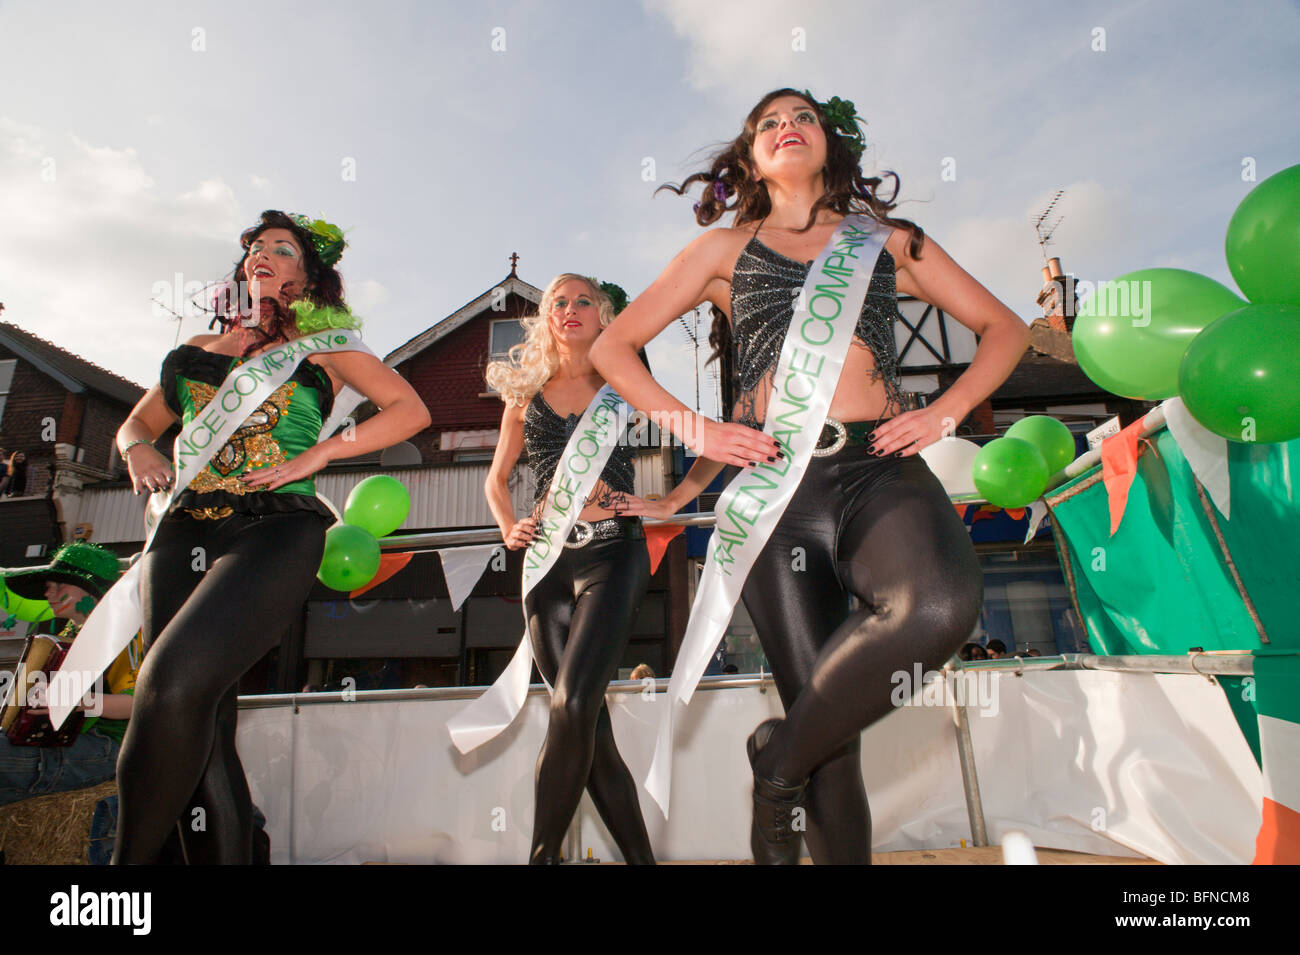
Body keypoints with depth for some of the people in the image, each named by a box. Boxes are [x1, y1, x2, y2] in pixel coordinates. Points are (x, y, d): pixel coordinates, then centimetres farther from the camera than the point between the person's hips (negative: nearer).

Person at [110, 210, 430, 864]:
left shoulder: (322, 346, 13)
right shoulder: (196, 349, 26)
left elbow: (411, 410, 4)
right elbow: (137, 423, 31)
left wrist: (317, 453, -5)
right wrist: (139, 450, 5)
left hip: (276, 528, -4)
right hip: (184, 533, 5)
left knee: (174, 683, -25)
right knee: (207, 730, -2)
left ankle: (130, 857, -9)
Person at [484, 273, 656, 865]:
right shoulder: (526, 392, 15)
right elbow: (496, 479, 23)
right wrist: (509, 528, 5)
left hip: (613, 553, -3)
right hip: (548, 560, 3)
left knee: (573, 706, -19)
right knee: (591, 727, 3)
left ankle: (543, 854, -1)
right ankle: (640, 857, 17)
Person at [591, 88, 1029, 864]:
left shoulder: (890, 241, 23)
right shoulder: (725, 248, 19)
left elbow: (1005, 328, 24)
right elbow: (614, 348, 14)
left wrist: (945, 413, 6)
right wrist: (694, 429, 0)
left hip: (881, 468, 2)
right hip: (777, 482, -1)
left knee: (942, 606, -31)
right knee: (830, 734, -5)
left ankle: (782, 757, -8)